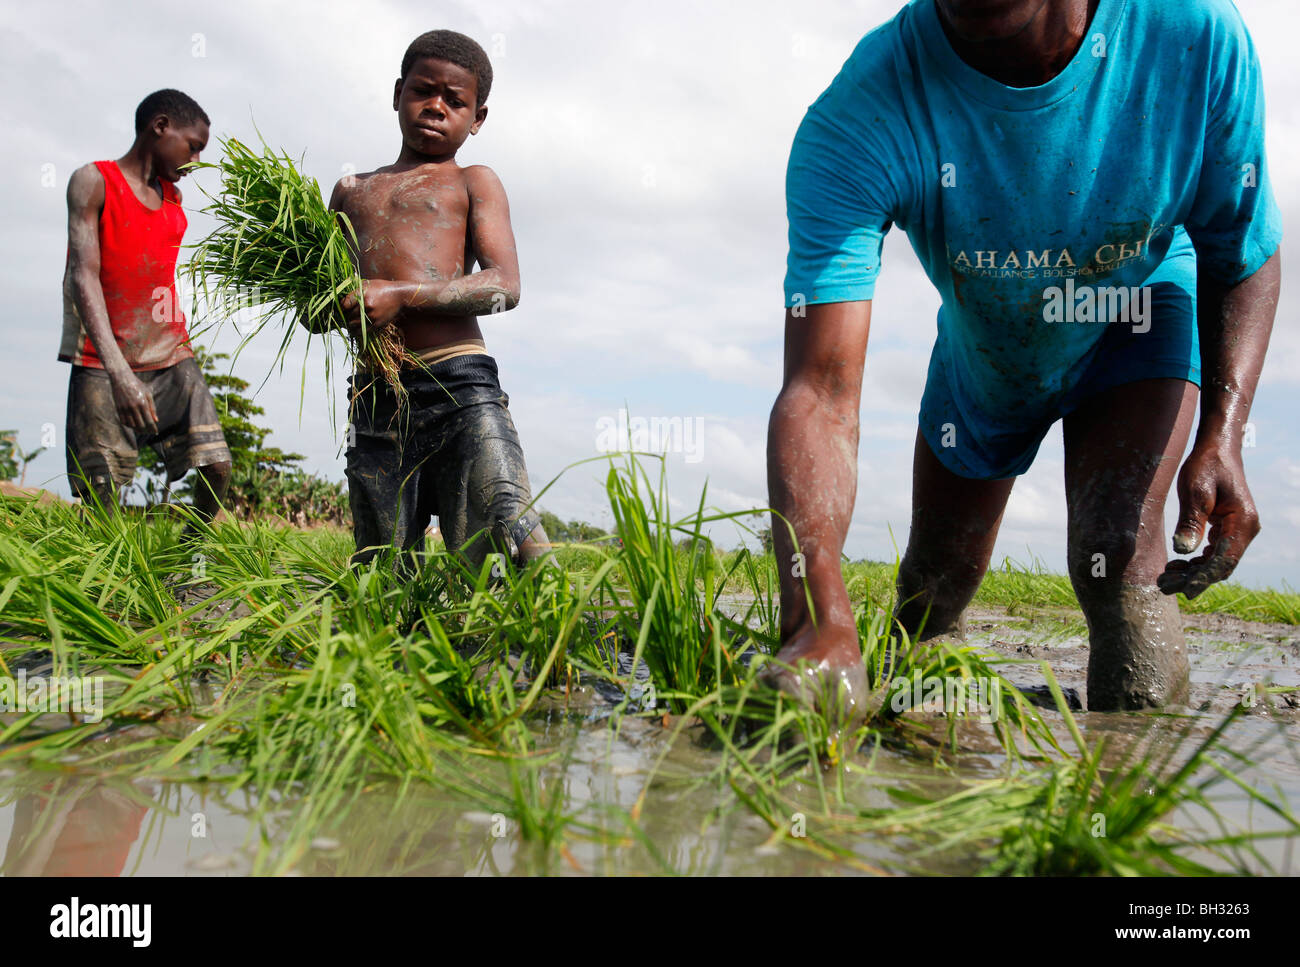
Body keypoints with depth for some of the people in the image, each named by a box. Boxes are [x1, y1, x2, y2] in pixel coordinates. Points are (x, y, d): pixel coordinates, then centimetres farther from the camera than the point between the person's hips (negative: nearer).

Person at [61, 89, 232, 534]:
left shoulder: (173, 197, 16)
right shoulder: (93, 181, -4)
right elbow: (83, 276, -15)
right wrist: (118, 371, -27)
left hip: (173, 360, 6)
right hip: (104, 364, -6)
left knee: (217, 469, -4)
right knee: (101, 499, -9)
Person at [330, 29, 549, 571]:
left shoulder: (472, 182, 13)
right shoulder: (352, 192, 26)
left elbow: (504, 287, -2)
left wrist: (403, 296, -15)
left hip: (459, 387, -4)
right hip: (375, 398, 4)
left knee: (508, 524, -20)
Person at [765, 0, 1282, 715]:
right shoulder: (856, 122, -40)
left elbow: (1245, 253, -15)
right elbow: (820, 391, -49)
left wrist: (1221, 438, -33)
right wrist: (819, 619, -67)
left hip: (1136, 321, 0)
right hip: (982, 356, 1)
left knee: (1120, 567, -25)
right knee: (927, 603, 15)